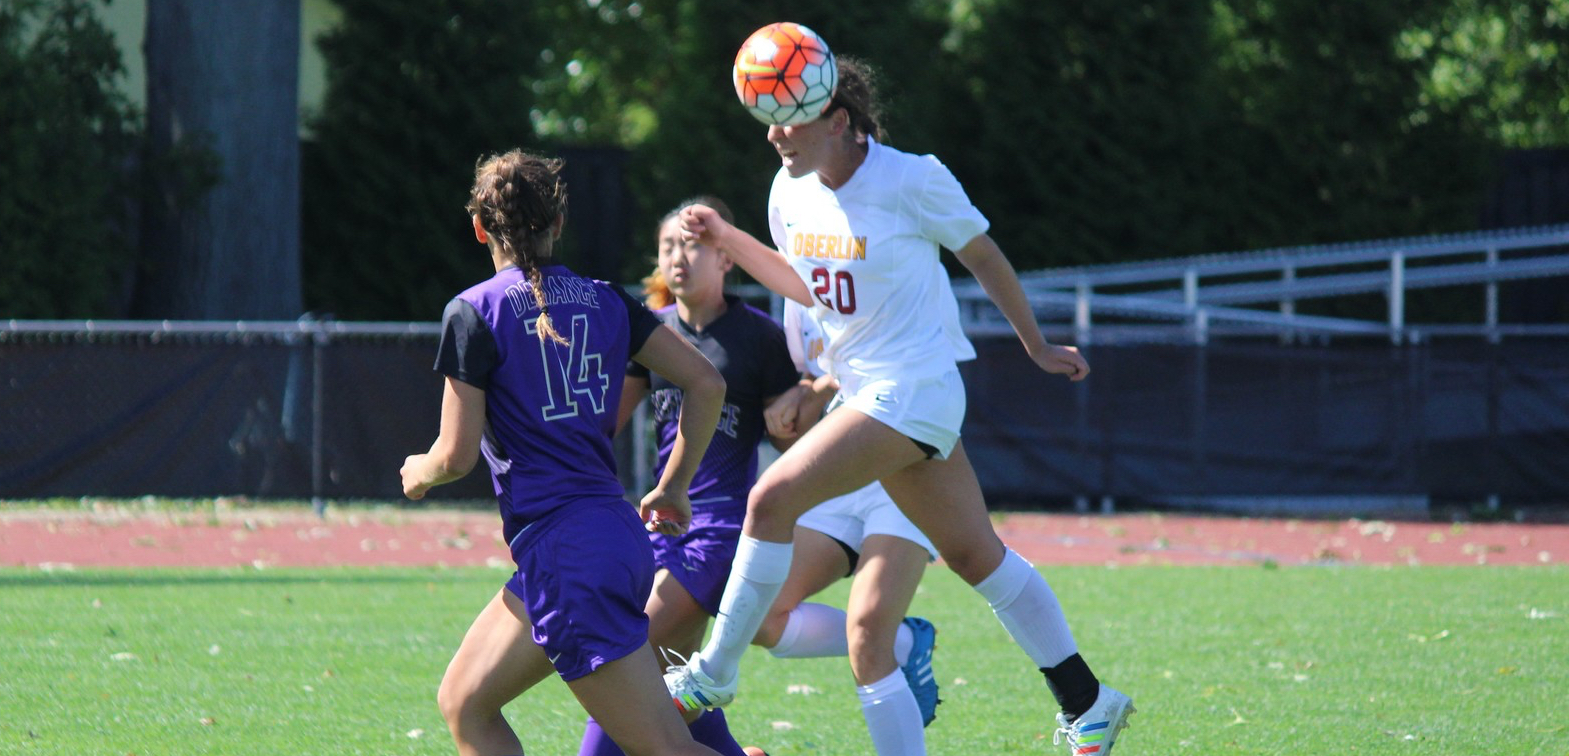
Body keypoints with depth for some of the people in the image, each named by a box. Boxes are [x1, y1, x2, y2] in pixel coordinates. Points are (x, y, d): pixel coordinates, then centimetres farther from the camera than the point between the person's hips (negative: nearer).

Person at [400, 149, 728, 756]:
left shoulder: (475, 313, -7)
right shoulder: (605, 301, 11)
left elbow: (457, 455, -8)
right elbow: (706, 383, 8)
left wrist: (419, 472, 15)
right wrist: (673, 486, 19)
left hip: (563, 556, -7)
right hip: (617, 535, 7)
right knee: (464, 703, 18)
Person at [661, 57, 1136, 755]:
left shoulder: (913, 180, -15)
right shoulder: (792, 191, 5)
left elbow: (982, 255, -1)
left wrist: (1035, 345, 11)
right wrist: (727, 241, 9)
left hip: (912, 390, -8)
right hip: (864, 393, 8)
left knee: (773, 498, -18)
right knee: (974, 554, 12)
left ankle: (714, 672, -9)